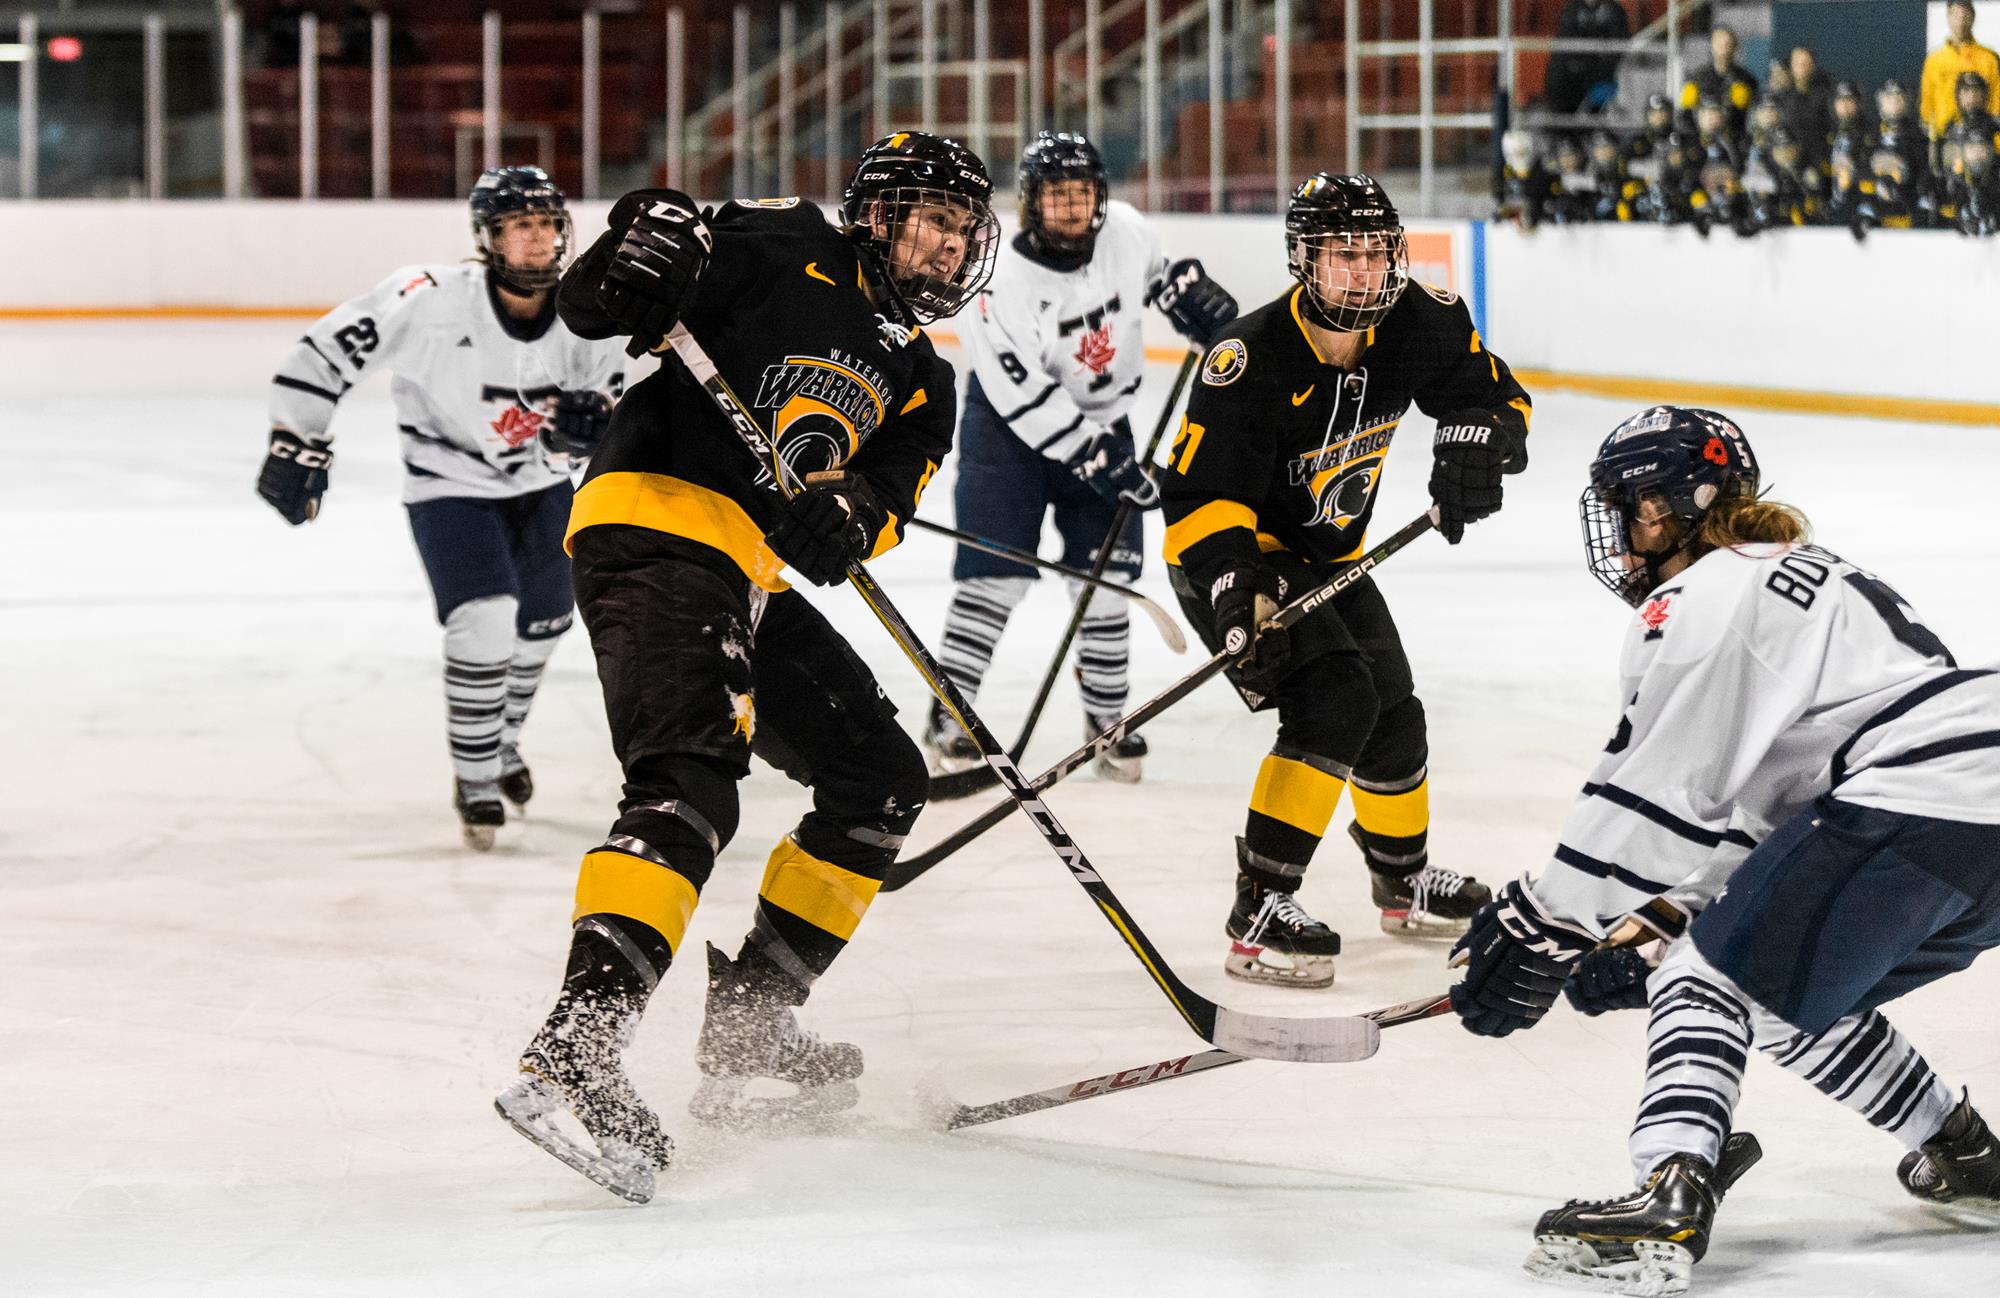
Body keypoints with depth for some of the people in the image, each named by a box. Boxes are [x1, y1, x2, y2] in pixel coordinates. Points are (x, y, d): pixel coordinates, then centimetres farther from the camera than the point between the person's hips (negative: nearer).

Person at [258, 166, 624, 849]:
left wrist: (591, 422, -26)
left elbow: (610, 392, -1)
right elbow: (328, 349, -24)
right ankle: (475, 781, -6)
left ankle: (500, 742, 51)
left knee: (540, 625, 22)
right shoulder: (434, 300, -28)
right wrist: (297, 447, -26)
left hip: (541, 484, 6)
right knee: (483, 623, -23)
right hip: (451, 484, -6)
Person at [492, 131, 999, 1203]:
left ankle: (747, 1029, 17)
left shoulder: (919, 383, 21)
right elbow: (598, 298, -2)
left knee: (881, 779, 13)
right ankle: (574, 1049, -39)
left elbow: (883, 504, 2)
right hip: (658, 523, -9)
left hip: (746, 575, 9)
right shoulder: (788, 254, 3)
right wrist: (648, 242, -25)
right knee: (689, 783, -26)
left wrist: (844, 516, -22)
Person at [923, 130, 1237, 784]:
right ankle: (948, 721, -6)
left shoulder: (1125, 231, -12)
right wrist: (1098, 461, -28)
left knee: (1106, 572, 1)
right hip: (1011, 421, -4)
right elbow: (1026, 397, -26)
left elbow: (1158, 273, 15)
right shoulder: (1006, 281, -26)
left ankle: (1107, 717, 14)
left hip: (1102, 417, 5)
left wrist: (1199, 300, -1)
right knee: (994, 573, -11)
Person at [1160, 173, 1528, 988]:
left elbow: (1495, 395, -1)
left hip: (1326, 555, 8)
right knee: (1334, 700, -26)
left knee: (1393, 717, 20)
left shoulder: (1416, 324, -14)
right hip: (1231, 553, -8)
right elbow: (1200, 495, -31)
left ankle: (1403, 879, 48)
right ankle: (1257, 915, -26)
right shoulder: (1252, 361, -31)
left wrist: (1475, 441, -23)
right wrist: (1235, 589, -45)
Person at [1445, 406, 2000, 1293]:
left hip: (1917, 809, -10)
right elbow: (1731, 794, 29)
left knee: (1711, 979, -7)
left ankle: (1667, 1204, -25)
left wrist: (1542, 935, -6)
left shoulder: (1708, 601, -4)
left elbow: (1655, 797, -10)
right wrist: (1654, 924, 23)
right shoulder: (1792, 576, 29)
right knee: (1787, 995, 23)